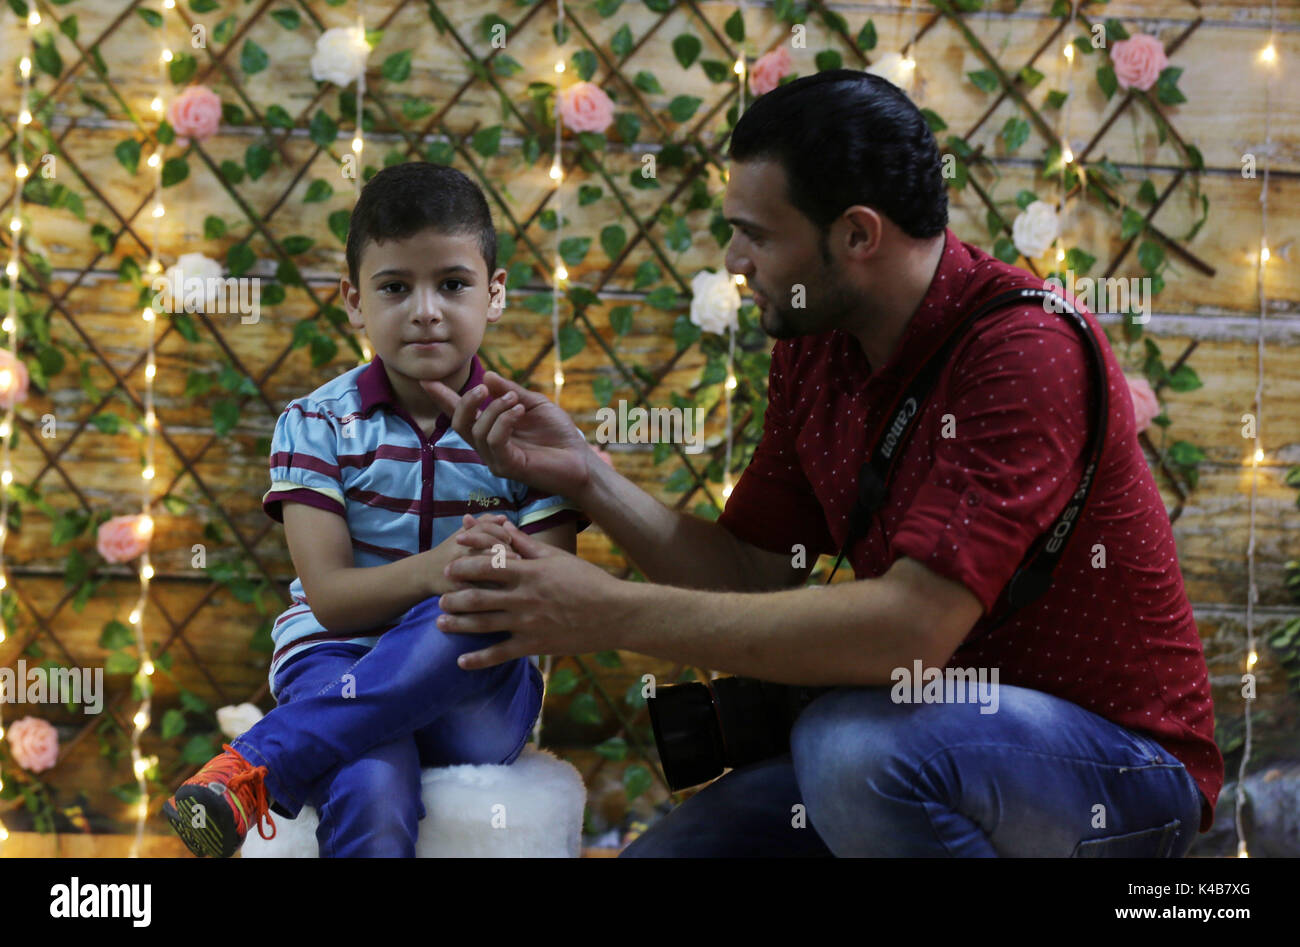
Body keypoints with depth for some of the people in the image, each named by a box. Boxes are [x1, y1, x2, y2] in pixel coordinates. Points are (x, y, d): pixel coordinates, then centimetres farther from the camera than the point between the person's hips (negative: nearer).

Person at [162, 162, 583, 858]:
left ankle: (256, 764, -30)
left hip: (479, 692, 2)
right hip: (336, 662, -2)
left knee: (467, 617, -36)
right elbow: (330, 597, -7)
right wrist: (432, 570, -27)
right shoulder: (317, 424, 3)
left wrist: (505, 577, -26)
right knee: (370, 792, -39)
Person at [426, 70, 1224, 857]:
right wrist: (583, 475, -8)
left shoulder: (1025, 349, -24)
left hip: (1126, 767, -7)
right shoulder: (814, 349, 3)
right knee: (668, 848, -7)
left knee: (853, 742, -33)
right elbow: (751, 574, 6)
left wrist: (615, 614, -30)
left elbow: (911, 628, -33)